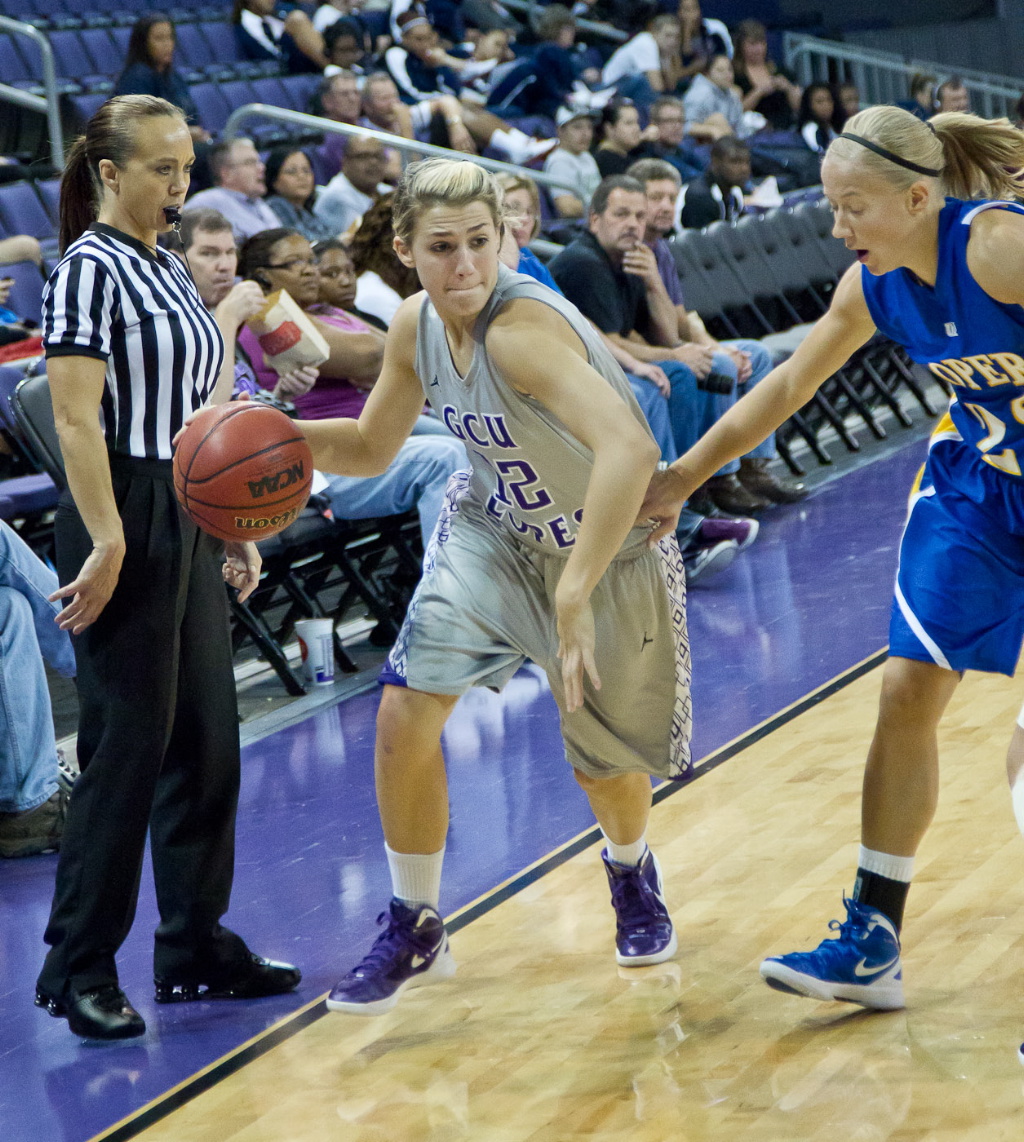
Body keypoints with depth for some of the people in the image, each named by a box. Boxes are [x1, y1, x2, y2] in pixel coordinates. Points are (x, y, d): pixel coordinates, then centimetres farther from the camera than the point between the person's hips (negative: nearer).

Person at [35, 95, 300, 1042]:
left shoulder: (170, 268, 15)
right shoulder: (90, 269, -11)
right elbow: (77, 420, -17)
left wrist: (235, 527, 17)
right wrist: (107, 545, -22)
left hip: (190, 522, 9)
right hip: (127, 523, -9)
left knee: (208, 743, 10)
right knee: (128, 746, -7)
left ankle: (197, 946, 20)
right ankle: (79, 967, 1)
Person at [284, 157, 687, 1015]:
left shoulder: (523, 326, -36)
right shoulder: (418, 326, -11)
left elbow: (630, 451, -50)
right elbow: (372, 448, 6)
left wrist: (575, 597, -51)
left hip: (607, 554, -5)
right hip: (494, 531, 5)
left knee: (609, 766, 12)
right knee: (406, 710, -13)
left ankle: (632, 874, 50)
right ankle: (416, 932, 7)